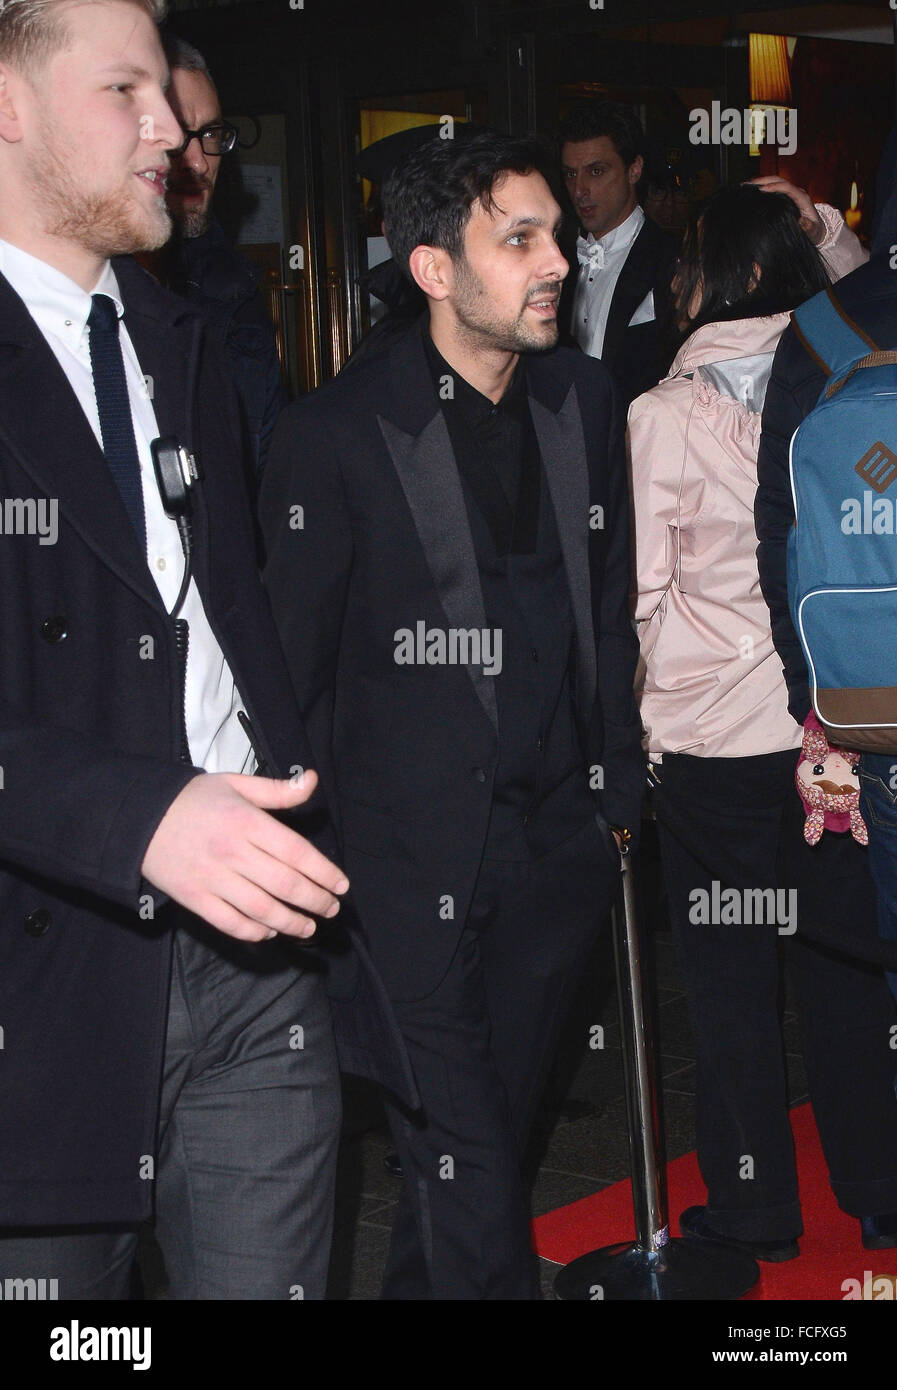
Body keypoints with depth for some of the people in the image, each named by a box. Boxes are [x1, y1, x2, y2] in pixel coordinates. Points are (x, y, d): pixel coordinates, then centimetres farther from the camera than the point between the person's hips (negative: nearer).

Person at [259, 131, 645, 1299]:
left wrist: (618, 787, 14)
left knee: (497, 1118, 16)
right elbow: (293, 668, -6)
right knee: (460, 1161, -1)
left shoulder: (584, 400, 6)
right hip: (414, 853, -5)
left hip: (559, 842, 5)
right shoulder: (336, 435, -12)